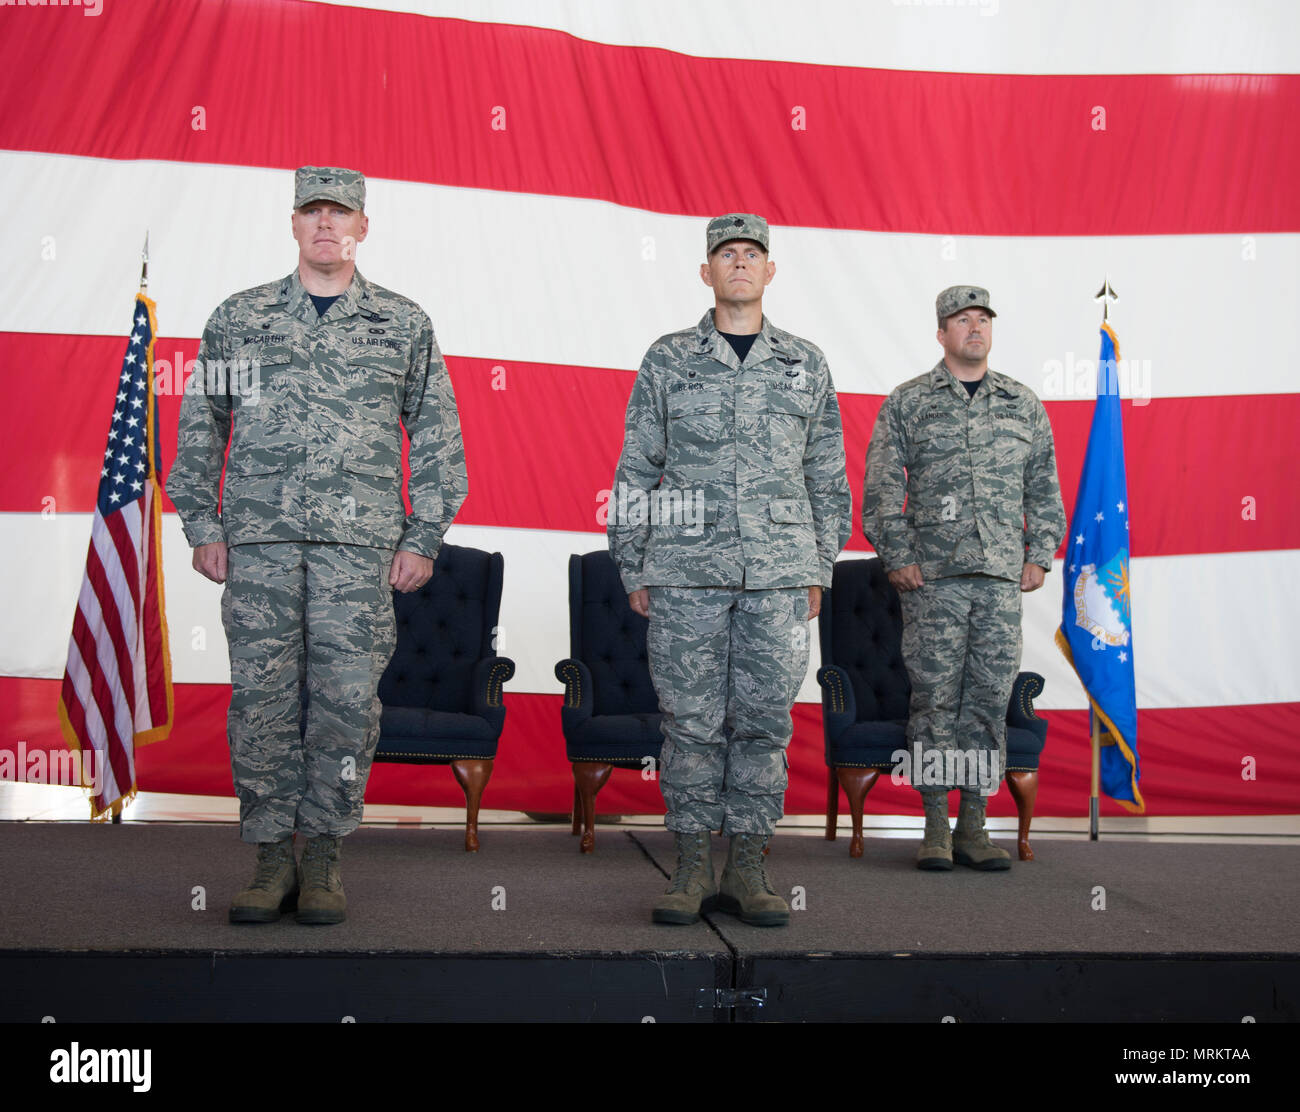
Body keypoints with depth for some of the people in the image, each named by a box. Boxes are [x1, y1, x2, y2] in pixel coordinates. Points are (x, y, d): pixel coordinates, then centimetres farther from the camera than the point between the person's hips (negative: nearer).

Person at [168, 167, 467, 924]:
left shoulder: (405, 325, 10)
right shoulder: (239, 319, 12)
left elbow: (437, 438, 9)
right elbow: (199, 427, 13)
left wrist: (423, 539, 1)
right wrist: (203, 527, 5)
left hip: (360, 543, -1)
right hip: (259, 538, 1)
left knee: (347, 698, -2)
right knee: (262, 695, -1)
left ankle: (324, 861, 9)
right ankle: (273, 858, 9)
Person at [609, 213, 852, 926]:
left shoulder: (805, 365, 13)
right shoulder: (667, 361, 8)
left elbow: (828, 477, 15)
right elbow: (635, 472, 9)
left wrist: (819, 569, 9)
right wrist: (633, 569, 4)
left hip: (779, 574, 1)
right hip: (685, 572, -1)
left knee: (765, 721, 2)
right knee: (691, 720, 0)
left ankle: (747, 869, 11)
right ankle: (693, 868, 9)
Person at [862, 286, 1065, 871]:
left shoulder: (1024, 405, 15)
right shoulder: (907, 403, 6)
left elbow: (1044, 488, 18)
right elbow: (881, 487, 3)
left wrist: (1039, 555, 8)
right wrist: (896, 557, -5)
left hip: (1002, 578, 3)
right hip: (932, 577, -3)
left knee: (990, 698, 3)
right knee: (935, 697, -3)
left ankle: (973, 828, 10)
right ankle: (936, 828, 5)